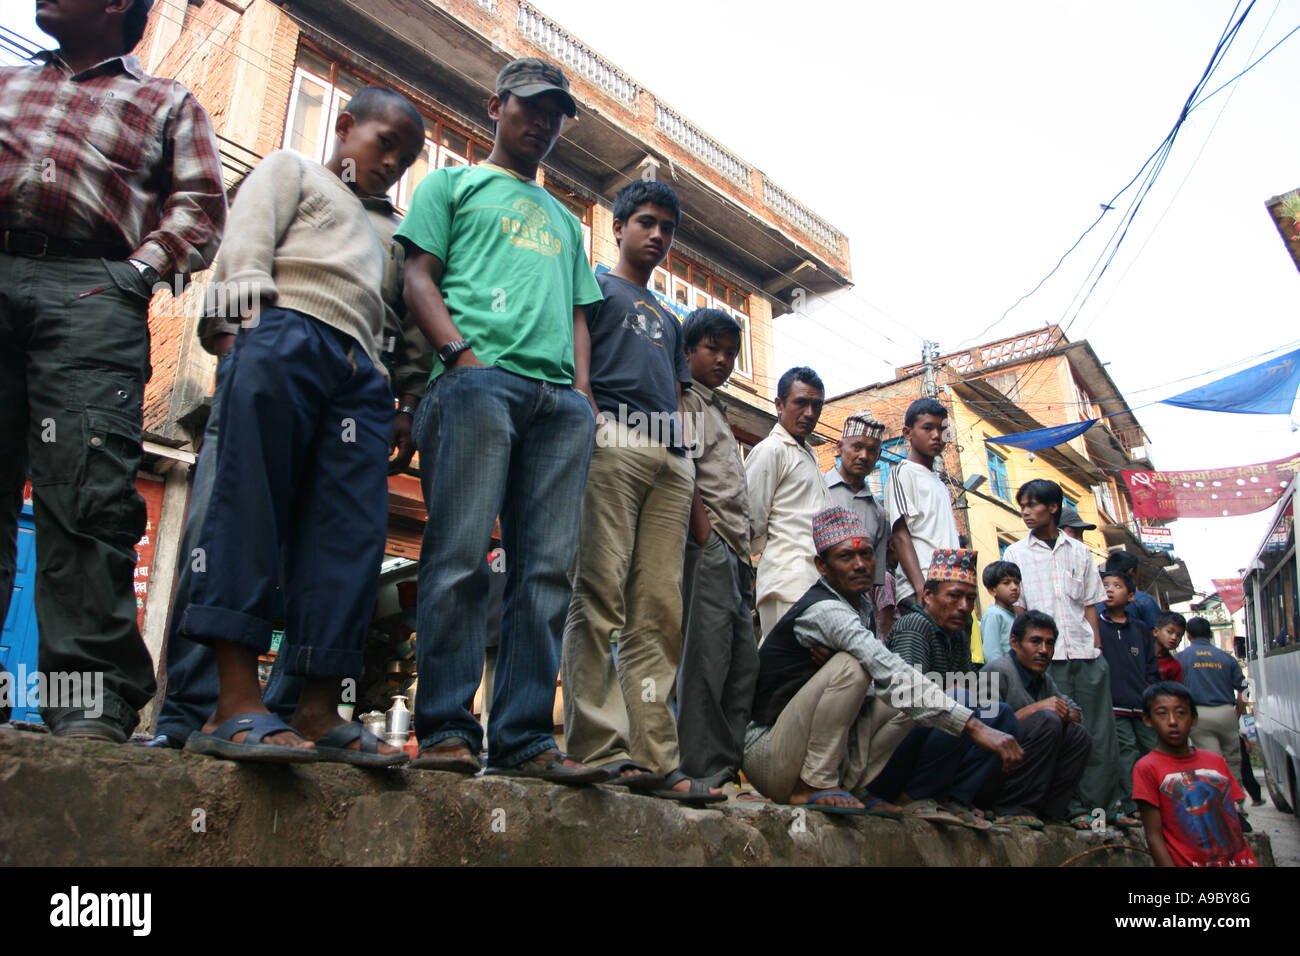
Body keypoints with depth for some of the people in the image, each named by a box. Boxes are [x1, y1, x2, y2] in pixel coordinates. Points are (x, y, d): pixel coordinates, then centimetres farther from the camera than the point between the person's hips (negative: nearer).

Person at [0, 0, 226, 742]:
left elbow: (200, 205, 11)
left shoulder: (168, 103, 25)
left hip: (90, 290, -3)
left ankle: (93, 696, -20)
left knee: (88, 488, -17)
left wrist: (141, 267, -5)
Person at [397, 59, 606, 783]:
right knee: (461, 553, -14)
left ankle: (525, 739, -5)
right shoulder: (454, 184, 21)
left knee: (548, 567, -6)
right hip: (480, 377, -4)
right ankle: (446, 729, -10)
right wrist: (461, 354, -10)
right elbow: (420, 277, 8)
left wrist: (583, 389, 8)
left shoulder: (565, 220, 35)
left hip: (559, 398, 5)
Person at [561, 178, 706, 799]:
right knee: (601, 594, -14)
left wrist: (694, 490, 17)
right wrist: (588, 423, -16)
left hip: (670, 457, 6)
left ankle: (655, 755, -3)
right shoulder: (594, 287, 18)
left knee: (659, 609, -2)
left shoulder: (668, 319, 36)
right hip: (613, 442, -6)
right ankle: (600, 749, -15)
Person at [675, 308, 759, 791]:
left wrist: (745, 561, 18)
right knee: (707, 656, -10)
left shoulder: (715, 409, 29)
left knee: (743, 663, 7)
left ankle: (730, 763, 13)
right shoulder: (686, 402, 1)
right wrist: (706, 536, -19)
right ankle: (703, 769, -6)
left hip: (733, 555, 10)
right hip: (709, 547, -10)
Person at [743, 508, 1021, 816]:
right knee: (849, 666, -28)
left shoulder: (864, 608, 8)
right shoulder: (825, 610, -22)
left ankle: (849, 785, -1)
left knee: (909, 697, -1)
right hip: (767, 754, -8)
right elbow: (892, 674, -33)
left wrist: (833, 654, -18)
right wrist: (975, 728, -38)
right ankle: (814, 786, -19)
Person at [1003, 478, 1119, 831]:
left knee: (1100, 732, 1)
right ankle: (1075, 809, 4)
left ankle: (1097, 804, 10)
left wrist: (1097, 646, 4)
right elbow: (1016, 608, 4)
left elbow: (1090, 605, 14)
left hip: (1086, 654, 3)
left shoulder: (1079, 551, 13)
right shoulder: (1016, 554, 7)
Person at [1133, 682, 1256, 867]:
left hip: (1238, 859, 3)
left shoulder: (1216, 761, 9)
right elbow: (1154, 837, -8)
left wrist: (1250, 861, 5)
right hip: (1189, 862, -3)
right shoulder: (1147, 768, -6)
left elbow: (1234, 823, 14)